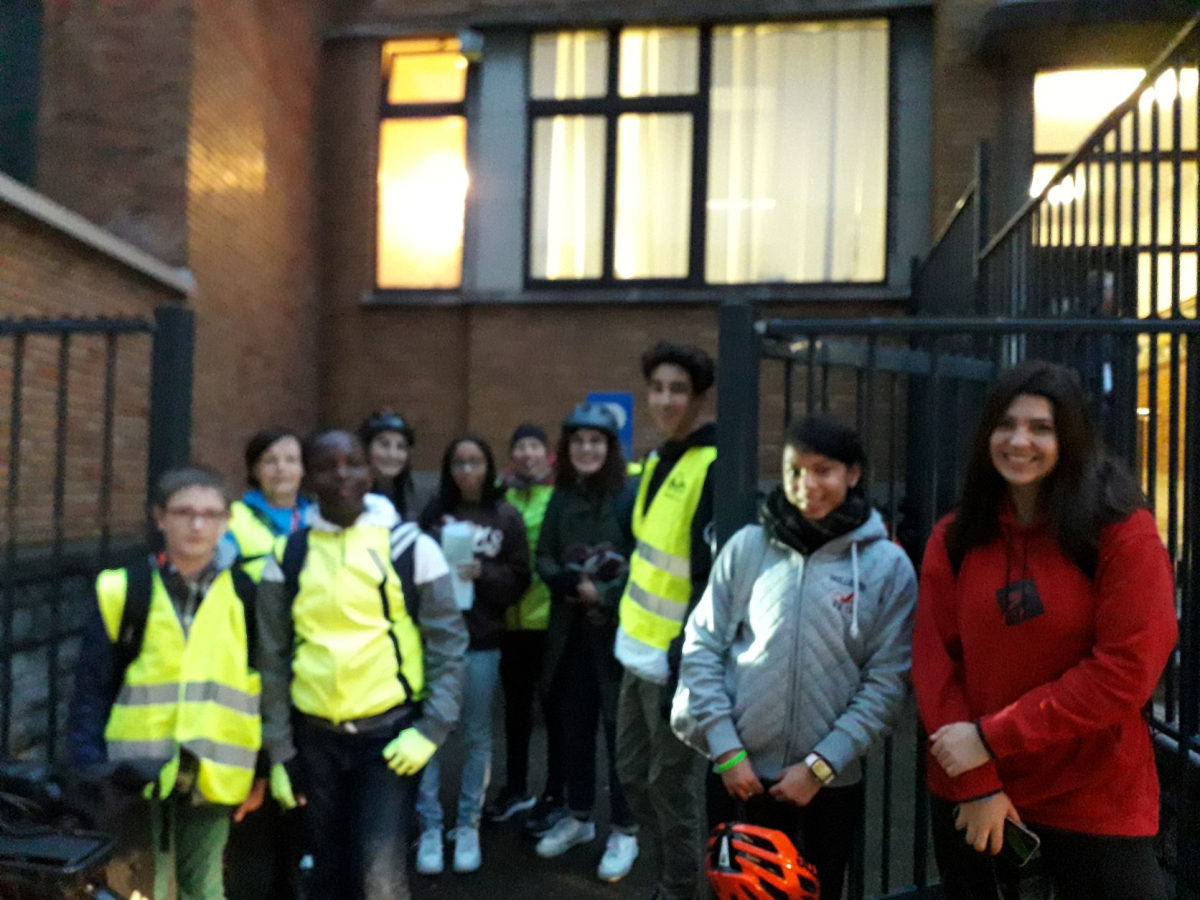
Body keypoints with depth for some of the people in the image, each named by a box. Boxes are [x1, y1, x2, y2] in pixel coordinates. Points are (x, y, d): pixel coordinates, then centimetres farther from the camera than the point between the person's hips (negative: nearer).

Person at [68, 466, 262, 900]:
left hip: (212, 775, 1)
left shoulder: (247, 595, 0)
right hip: (138, 771, -1)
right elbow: (92, 690, 1)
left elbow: (268, 688, 4)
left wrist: (260, 773, 3)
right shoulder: (124, 591, -2)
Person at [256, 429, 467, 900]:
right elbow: (273, 660, 7)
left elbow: (448, 641, -3)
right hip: (316, 736, 3)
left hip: (390, 731, -3)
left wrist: (431, 729, -10)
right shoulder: (288, 556, 2)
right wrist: (279, 751, 6)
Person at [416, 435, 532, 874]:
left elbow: (519, 579, 0)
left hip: (481, 641, 0)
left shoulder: (507, 517, 1)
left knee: (476, 734, 9)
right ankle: (430, 827, 15)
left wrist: (481, 572, -15)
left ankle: (468, 826, 23)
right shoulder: (433, 512, 2)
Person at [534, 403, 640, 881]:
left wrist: (605, 595, -20)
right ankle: (579, 817, 32)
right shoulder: (561, 497, 9)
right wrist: (572, 582, -11)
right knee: (574, 725, 15)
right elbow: (543, 558, 8)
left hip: (618, 630, -5)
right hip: (569, 630, 6)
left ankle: (625, 832, 17)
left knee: (620, 729, 3)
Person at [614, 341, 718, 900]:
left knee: (671, 788, 6)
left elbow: (712, 579, -21)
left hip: (674, 660, -9)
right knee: (633, 776, 20)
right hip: (639, 651, 9)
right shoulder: (659, 460, 10)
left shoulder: (712, 468, -17)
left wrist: (683, 669, -21)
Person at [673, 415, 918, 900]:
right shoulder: (747, 547, -3)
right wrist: (726, 750, -7)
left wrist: (820, 765, -10)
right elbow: (702, 648, -2)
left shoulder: (888, 565, -5)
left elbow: (886, 682, -6)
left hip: (830, 783, 0)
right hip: (739, 775, 1)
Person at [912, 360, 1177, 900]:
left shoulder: (1124, 531, -10)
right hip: (968, 795, 3)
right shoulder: (954, 537, -1)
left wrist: (993, 737, -17)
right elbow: (934, 663, -3)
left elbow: (1126, 670, -16)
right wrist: (975, 783, -11)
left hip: (1094, 799, -3)